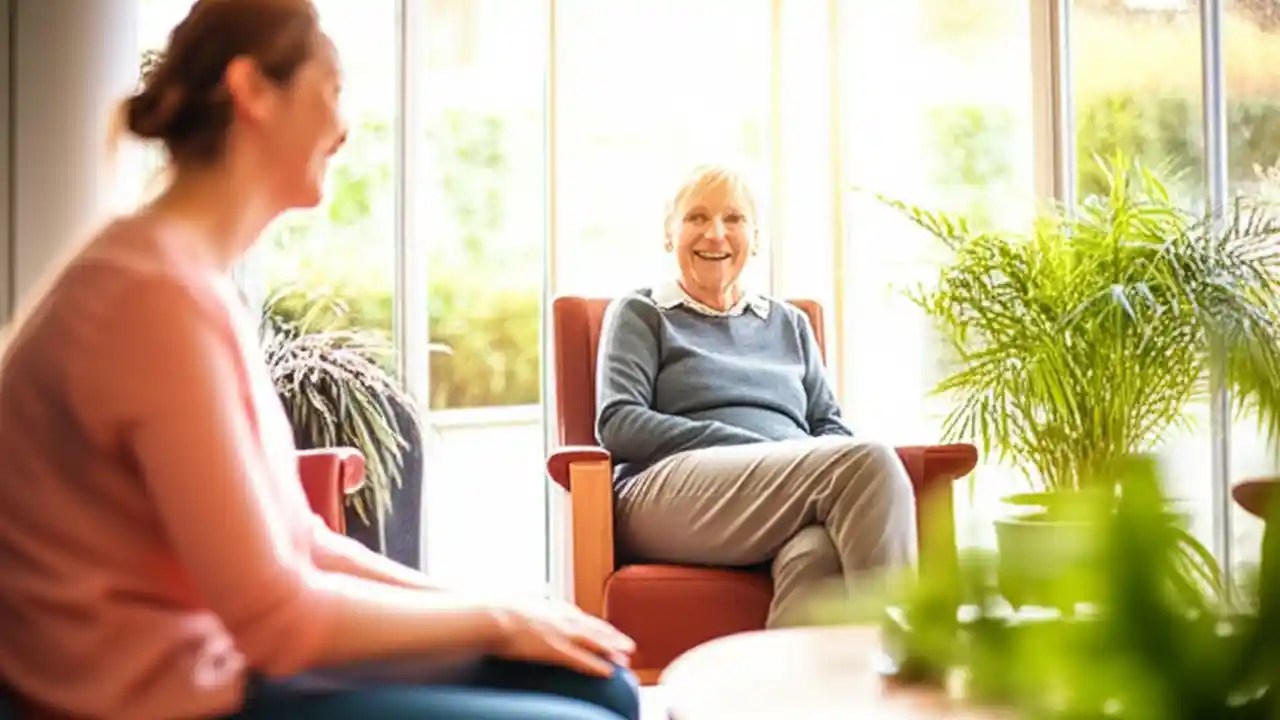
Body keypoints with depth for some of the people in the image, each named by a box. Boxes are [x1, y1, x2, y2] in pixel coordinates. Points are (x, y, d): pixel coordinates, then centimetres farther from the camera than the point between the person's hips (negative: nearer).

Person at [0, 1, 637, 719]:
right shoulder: (160, 291, -20)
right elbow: (274, 617, -20)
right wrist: (492, 617, -7)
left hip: (228, 652, 9)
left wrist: (481, 606, 5)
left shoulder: (199, 280, 11)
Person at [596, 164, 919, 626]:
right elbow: (617, 426, 1)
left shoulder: (789, 323, 31)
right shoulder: (640, 315, 17)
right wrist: (769, 450, -10)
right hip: (669, 493, -3)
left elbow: (828, 425, 24)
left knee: (817, 553, -40)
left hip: (795, 493, 4)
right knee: (867, 461, -32)